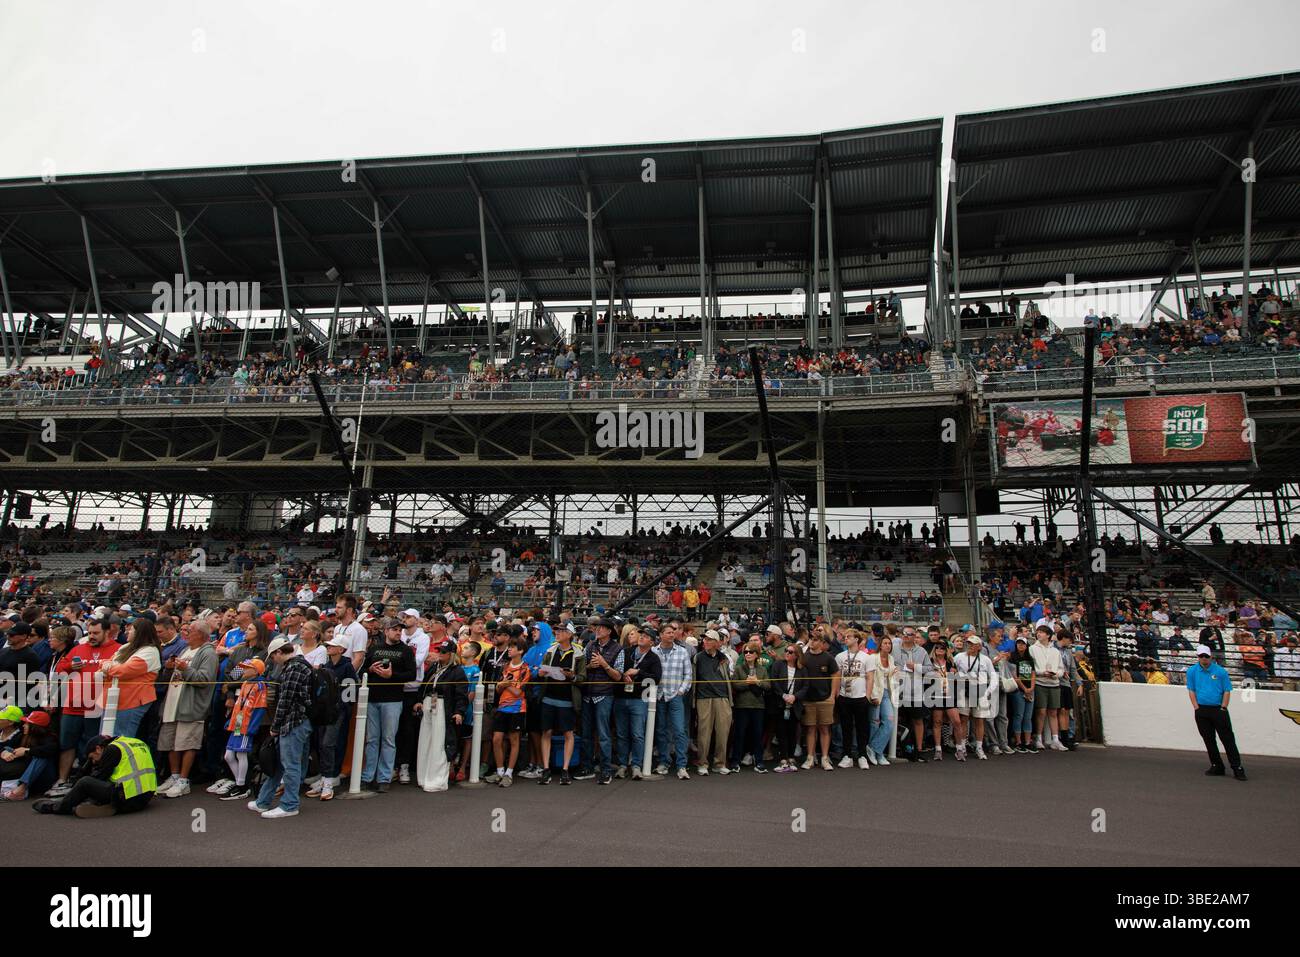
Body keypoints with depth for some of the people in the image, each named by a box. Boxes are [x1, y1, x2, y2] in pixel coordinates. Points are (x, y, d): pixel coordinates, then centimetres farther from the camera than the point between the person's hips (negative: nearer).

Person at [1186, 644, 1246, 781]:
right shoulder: (1192, 671, 4)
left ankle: (1237, 768, 0)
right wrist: (1196, 708, -3)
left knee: (1228, 739, -4)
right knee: (1209, 740, 8)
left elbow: (1227, 691, 0)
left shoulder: (1221, 671, -1)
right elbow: (1191, 691, 5)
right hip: (1201, 710, 2)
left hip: (1219, 709, -2)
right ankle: (1217, 767, 17)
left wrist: (1223, 708, -7)